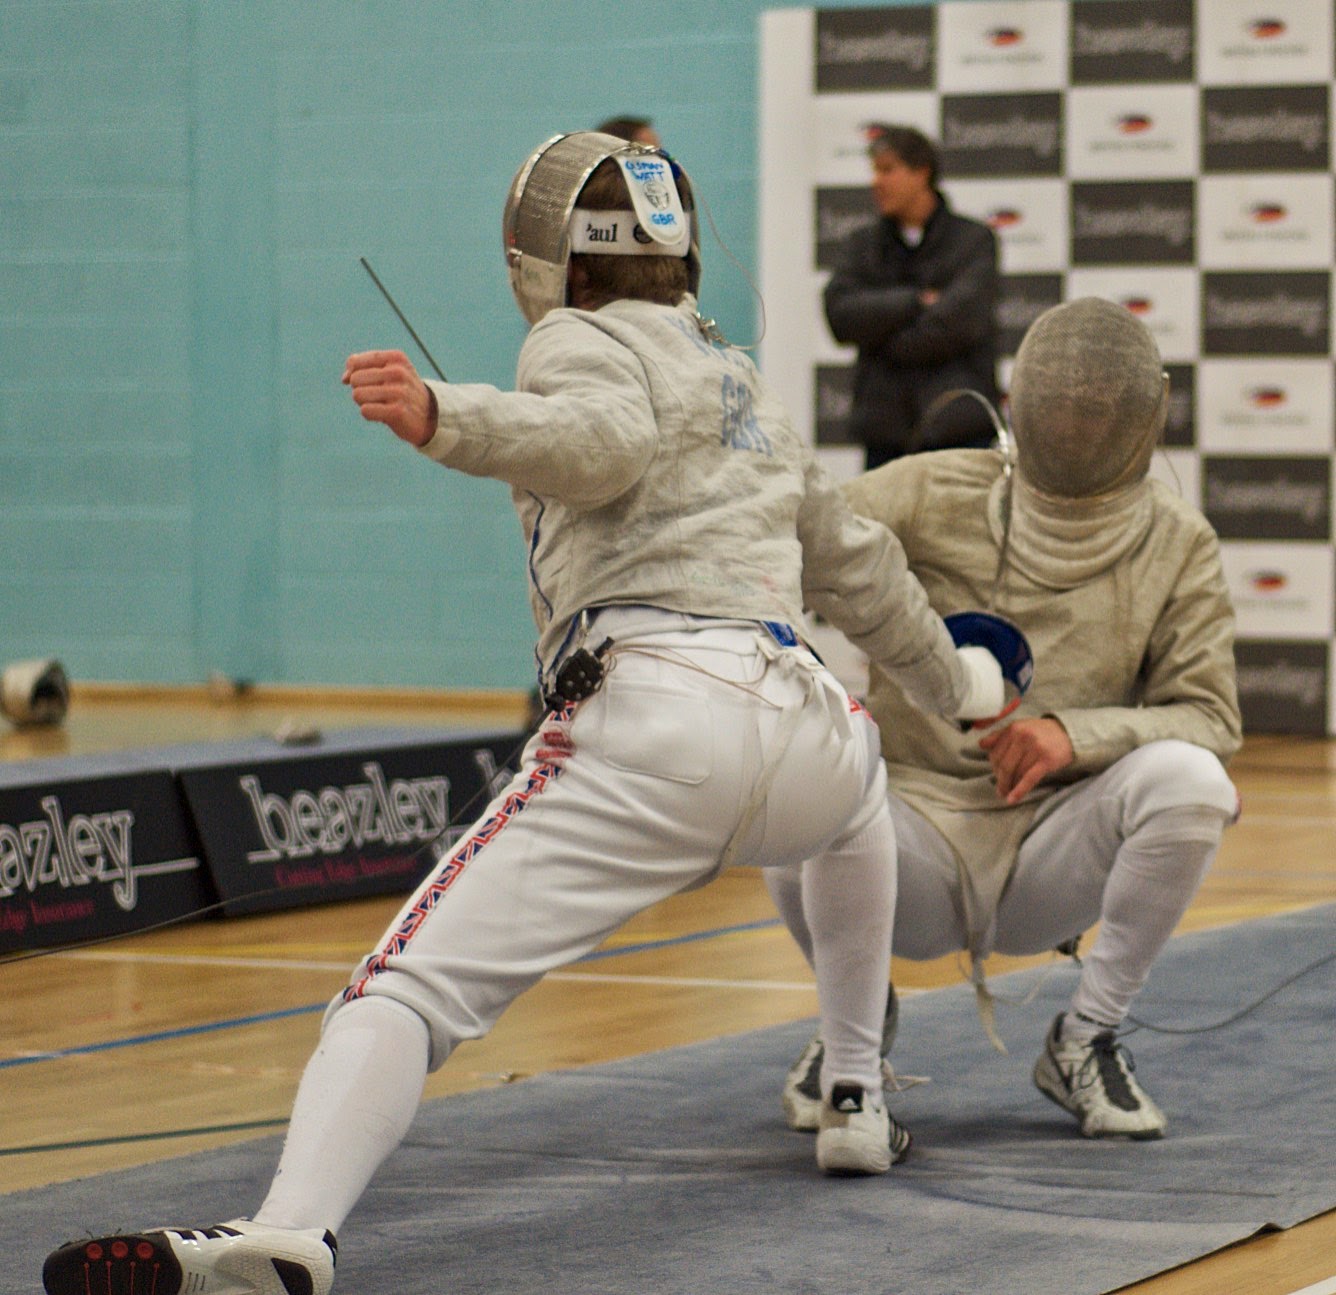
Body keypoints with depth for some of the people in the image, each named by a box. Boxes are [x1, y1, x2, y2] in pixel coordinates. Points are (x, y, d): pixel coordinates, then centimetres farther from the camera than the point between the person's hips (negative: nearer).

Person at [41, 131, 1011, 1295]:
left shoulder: (584, 338, 12)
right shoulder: (737, 377, 33)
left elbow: (609, 441, -13)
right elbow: (856, 561, 45)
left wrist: (444, 420, -30)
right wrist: (955, 684, 61)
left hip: (655, 727, -7)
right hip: (792, 721, 7)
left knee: (412, 986, -15)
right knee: (857, 790, 44)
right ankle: (857, 1103, 42)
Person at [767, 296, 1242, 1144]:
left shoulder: (1179, 546, -3)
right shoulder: (935, 494, -6)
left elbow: (1208, 721, -6)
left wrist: (1075, 734, -24)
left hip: (1051, 856, 1)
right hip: (913, 837, 0)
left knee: (1188, 780, -30)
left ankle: (1085, 1040, -5)